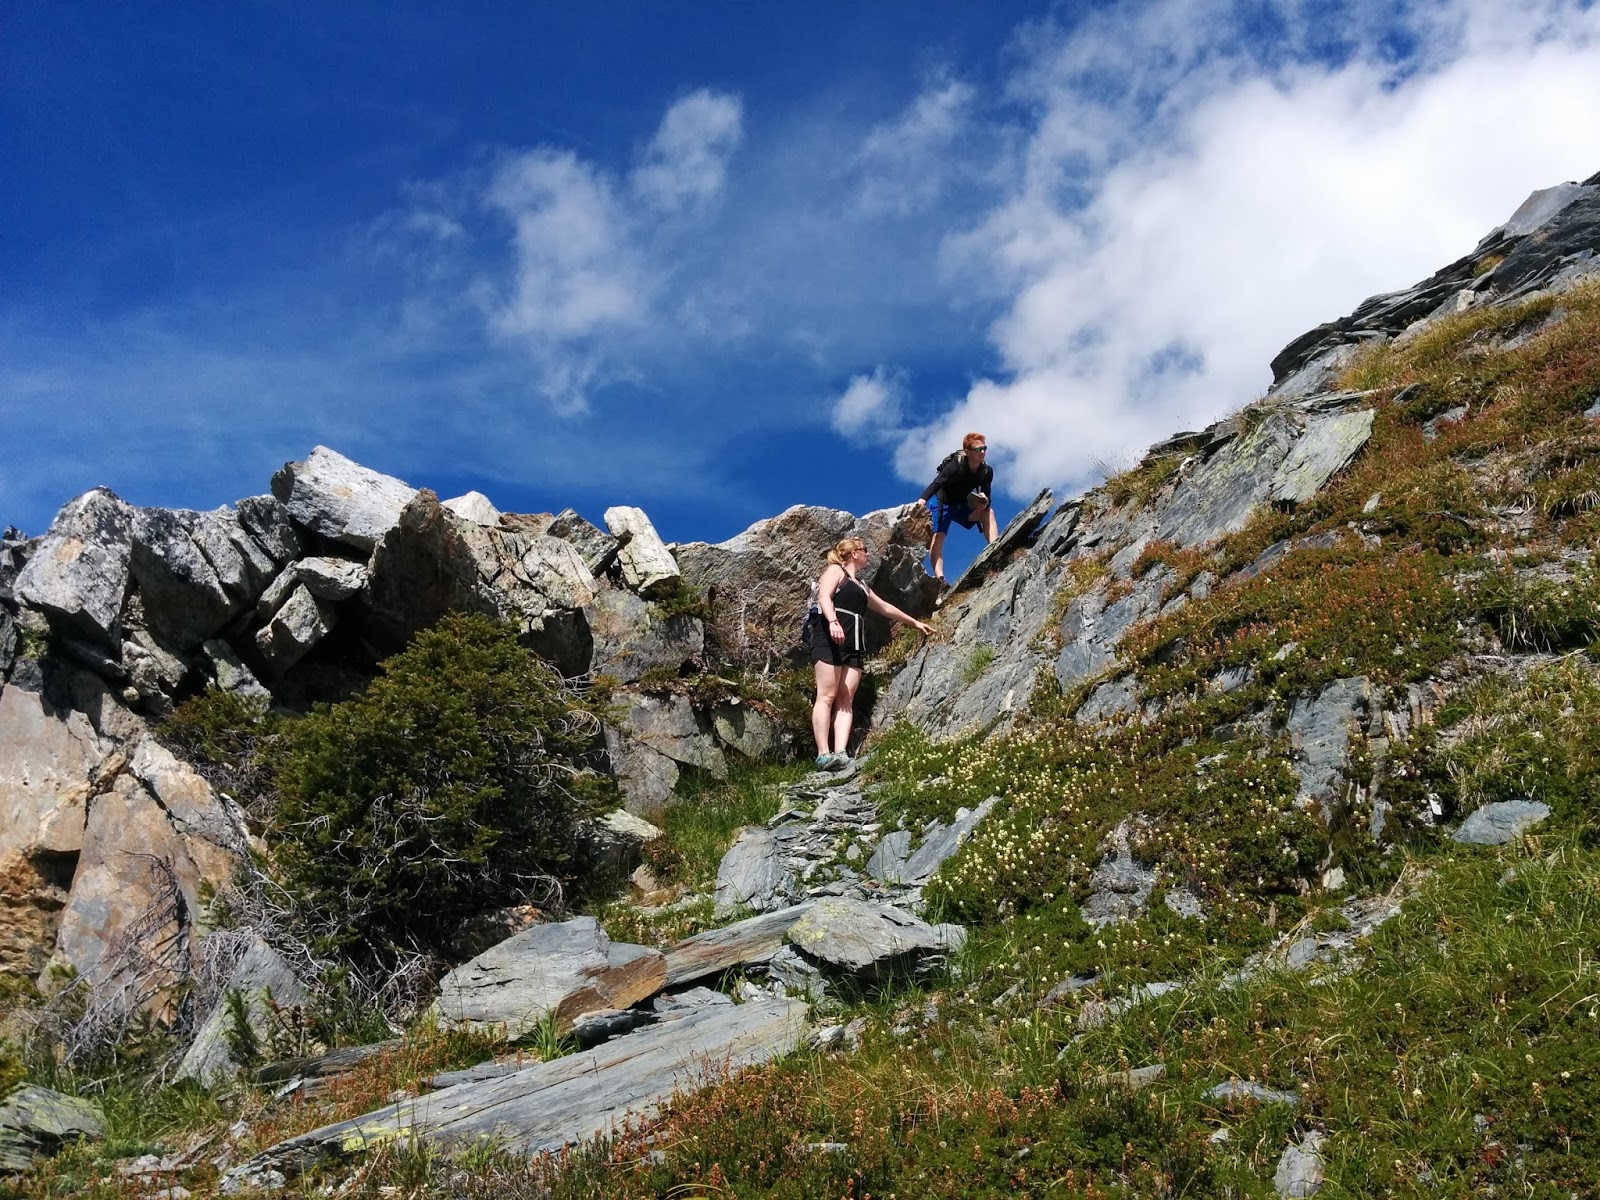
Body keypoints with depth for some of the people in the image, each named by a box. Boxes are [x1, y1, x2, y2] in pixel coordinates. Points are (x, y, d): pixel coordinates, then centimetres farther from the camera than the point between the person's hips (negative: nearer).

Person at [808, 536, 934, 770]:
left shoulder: (861, 586, 32)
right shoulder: (835, 570, 8)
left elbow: (885, 608, 42)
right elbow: (824, 597, -10)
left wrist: (915, 623, 48)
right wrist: (833, 622, -28)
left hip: (854, 645, 8)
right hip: (829, 638, -8)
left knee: (845, 700, -7)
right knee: (826, 696, -14)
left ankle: (841, 753, -19)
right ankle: (823, 754, -21)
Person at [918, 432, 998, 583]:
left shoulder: (987, 471, -11)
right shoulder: (955, 466, -27)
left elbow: (986, 495, -6)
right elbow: (936, 484, -37)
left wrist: (984, 502, -32)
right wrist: (922, 501, -54)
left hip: (962, 506, 5)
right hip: (943, 504, -5)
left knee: (988, 512, -17)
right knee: (937, 538, -20)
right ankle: (939, 577, -33)